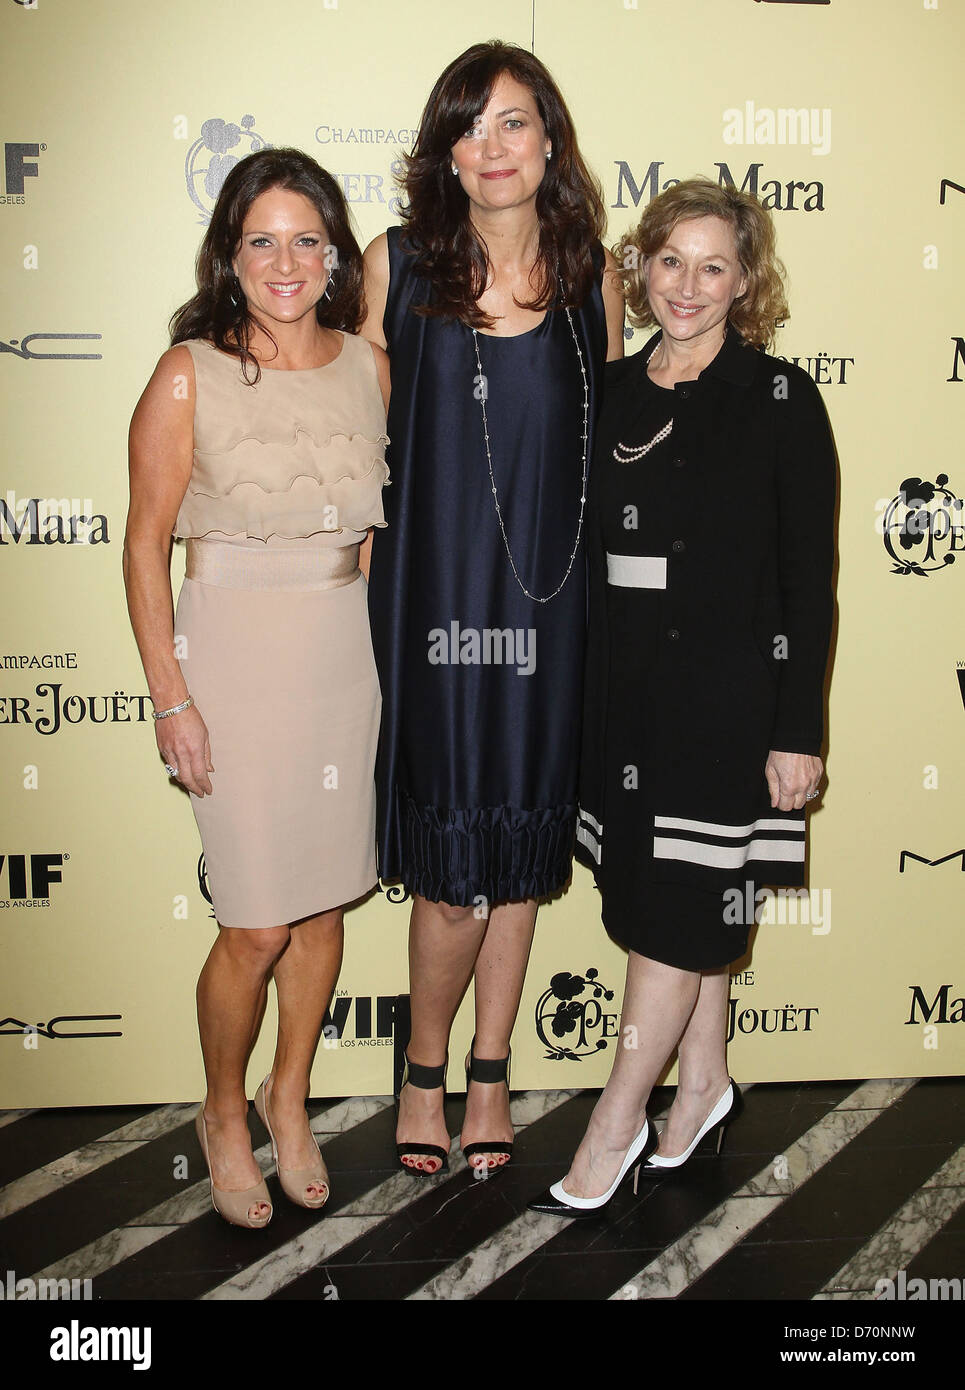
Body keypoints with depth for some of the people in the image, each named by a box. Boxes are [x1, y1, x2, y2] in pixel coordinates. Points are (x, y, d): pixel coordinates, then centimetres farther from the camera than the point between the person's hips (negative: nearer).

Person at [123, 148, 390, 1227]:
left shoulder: (369, 367, 4)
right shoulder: (189, 375, -8)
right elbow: (146, 542, -6)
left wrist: (386, 645, 10)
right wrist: (170, 696, -9)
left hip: (347, 649, 4)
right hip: (234, 650, -4)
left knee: (326, 899, 13)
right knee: (258, 925, -1)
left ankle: (290, 1096, 36)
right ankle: (224, 1115, 27)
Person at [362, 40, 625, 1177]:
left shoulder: (590, 274, 5)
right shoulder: (396, 264, 0)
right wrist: (359, 572, 1)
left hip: (548, 600, 2)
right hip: (431, 593, -2)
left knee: (522, 847, 11)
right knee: (452, 863, -1)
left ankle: (490, 1072, 30)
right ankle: (425, 1069, 25)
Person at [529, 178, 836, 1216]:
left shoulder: (780, 399, -6)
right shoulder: (610, 394, 8)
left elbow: (809, 580, -7)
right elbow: (589, 555, 11)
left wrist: (798, 731, -11)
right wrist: (576, 697, 10)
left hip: (727, 695, -5)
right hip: (624, 692, 5)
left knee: (677, 910, 0)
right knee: (692, 906, 15)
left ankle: (615, 1125, 13)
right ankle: (704, 1083, 33)